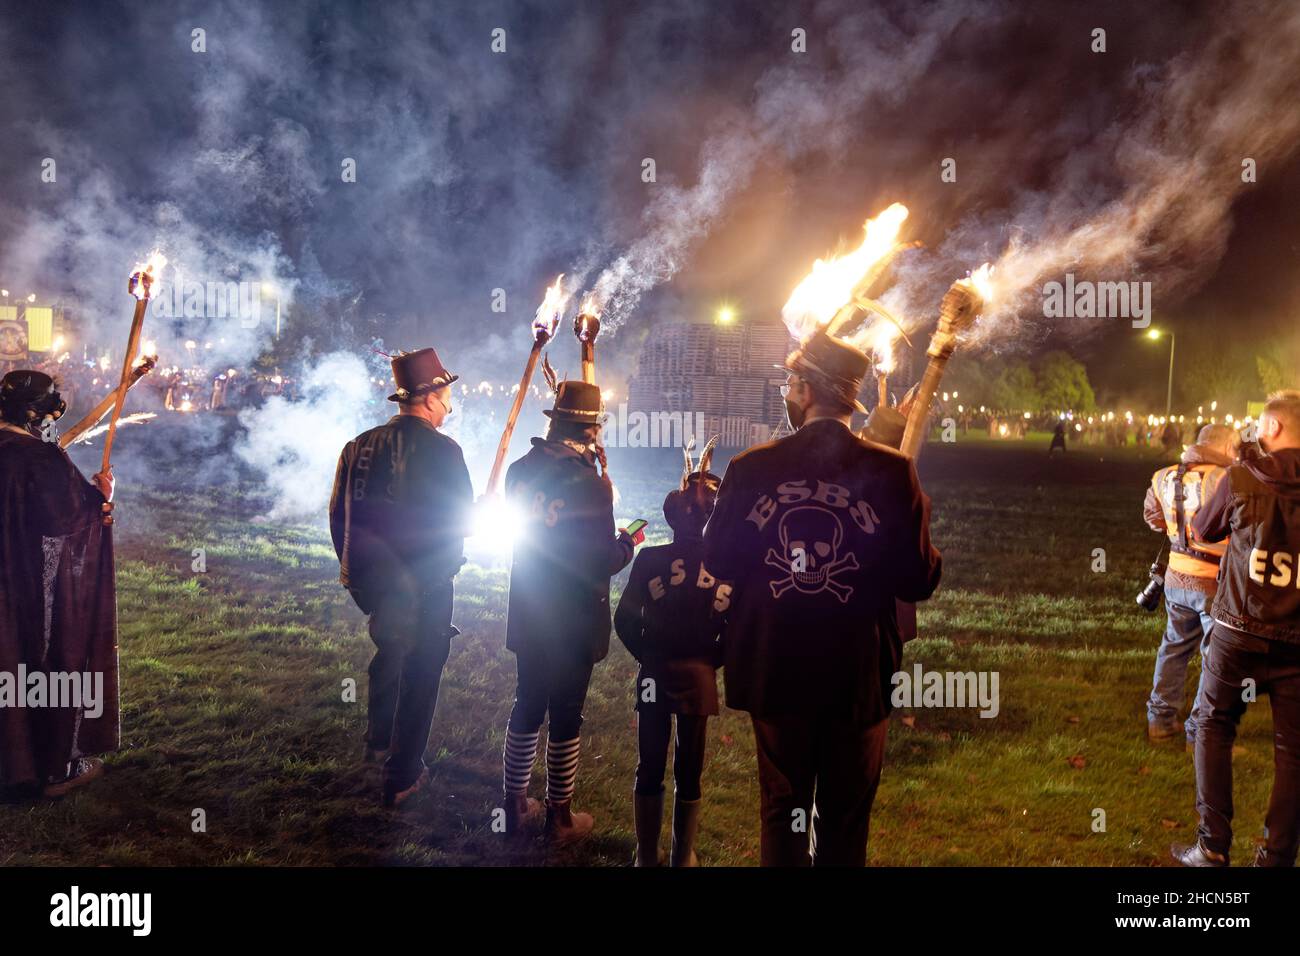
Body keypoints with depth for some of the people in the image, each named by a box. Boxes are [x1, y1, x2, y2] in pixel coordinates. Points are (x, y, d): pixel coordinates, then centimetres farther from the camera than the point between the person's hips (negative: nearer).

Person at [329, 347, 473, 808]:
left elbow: (338, 515, 7)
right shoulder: (441, 450, -17)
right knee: (419, 677, 9)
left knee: (389, 651, 29)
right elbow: (462, 523, -12)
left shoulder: (360, 445, 0)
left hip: (371, 584, 6)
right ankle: (401, 778, 18)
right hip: (424, 591, -6)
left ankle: (378, 741, 45)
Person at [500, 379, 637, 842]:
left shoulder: (520, 470, -2)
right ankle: (560, 818, 19)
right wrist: (626, 545, 2)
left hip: (527, 617, 6)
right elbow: (605, 560, -21)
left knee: (526, 707, 18)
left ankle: (515, 805, 28)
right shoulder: (589, 483, -22)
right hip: (574, 623, -6)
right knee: (565, 716, 7)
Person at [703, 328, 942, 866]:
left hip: (773, 672, 1)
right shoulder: (891, 473, -12)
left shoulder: (750, 469, -10)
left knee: (782, 807, 18)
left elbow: (717, 565, -2)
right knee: (844, 821, 16)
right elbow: (917, 581, -10)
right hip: (858, 677, -1)